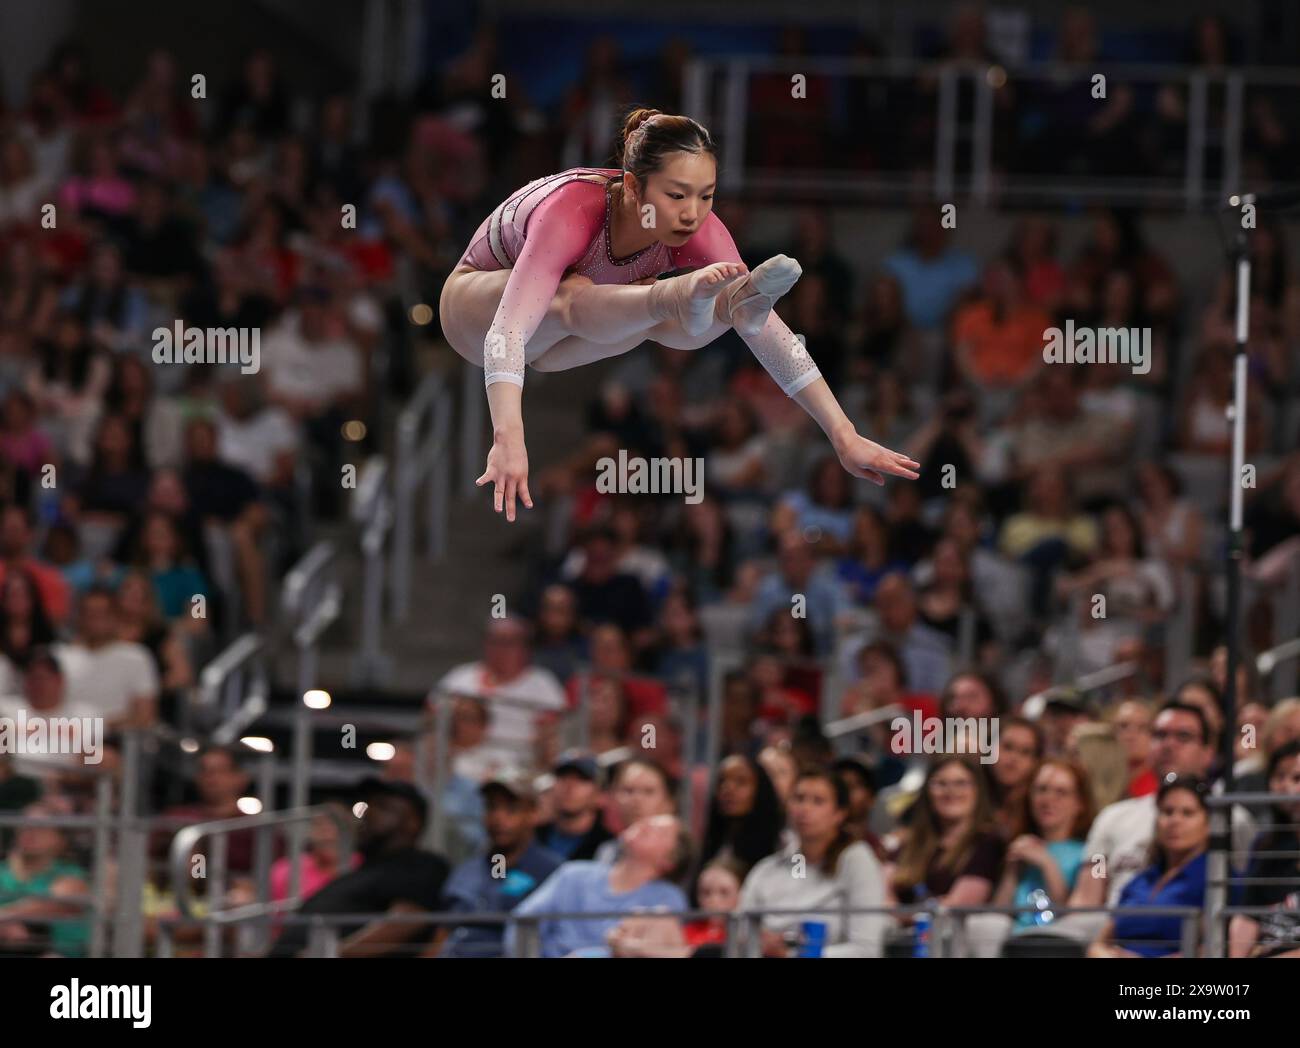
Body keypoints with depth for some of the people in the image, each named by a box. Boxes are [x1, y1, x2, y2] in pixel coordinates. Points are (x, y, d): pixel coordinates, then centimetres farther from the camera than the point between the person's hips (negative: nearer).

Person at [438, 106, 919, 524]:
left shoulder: (696, 230, -25)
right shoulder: (572, 213, -40)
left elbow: (770, 333, -26)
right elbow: (507, 332, -51)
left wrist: (844, 436, -33)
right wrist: (508, 440, -66)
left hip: (559, 344, 5)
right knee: (570, 298, -42)